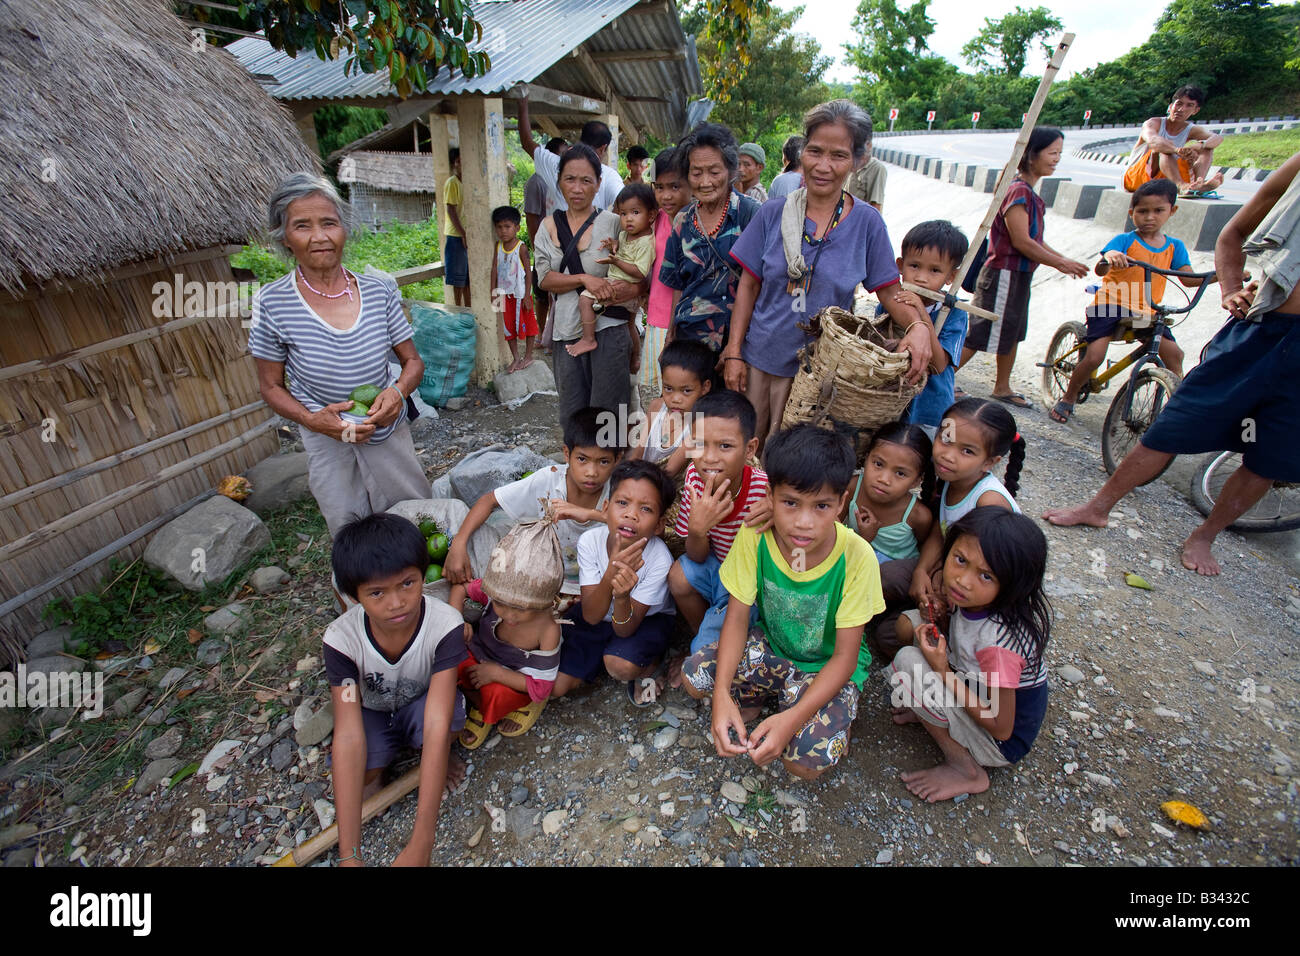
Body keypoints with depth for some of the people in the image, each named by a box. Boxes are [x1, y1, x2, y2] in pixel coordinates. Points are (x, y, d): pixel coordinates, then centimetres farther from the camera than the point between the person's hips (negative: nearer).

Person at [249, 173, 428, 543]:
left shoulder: (378, 293, -5)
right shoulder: (272, 303, -10)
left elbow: (413, 361, 3)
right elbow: (271, 387, -2)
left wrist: (399, 391, -19)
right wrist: (312, 419, -21)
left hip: (389, 430, 2)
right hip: (328, 442, -2)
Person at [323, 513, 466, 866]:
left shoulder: (444, 625, -35)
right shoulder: (341, 639, -29)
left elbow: (437, 726, -40)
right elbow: (349, 736, -34)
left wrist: (420, 844, -43)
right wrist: (350, 855, -37)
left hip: (421, 703, -1)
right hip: (371, 713, 1)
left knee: (448, 710, -36)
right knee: (349, 772, -30)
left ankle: (435, 761, 0)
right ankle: (375, 769, 7)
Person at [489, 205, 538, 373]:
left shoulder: (521, 248, -12)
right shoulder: (498, 247, 2)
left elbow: (528, 272, -12)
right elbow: (494, 270, 4)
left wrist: (527, 296, -15)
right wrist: (493, 293, 1)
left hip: (521, 294, -5)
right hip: (505, 295, 5)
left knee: (526, 324, 7)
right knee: (509, 326, 12)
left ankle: (528, 356, 22)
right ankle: (515, 358, 23)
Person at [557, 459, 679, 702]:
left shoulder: (659, 560, -30)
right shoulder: (590, 541, -24)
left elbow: (625, 629, -26)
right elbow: (592, 616, -26)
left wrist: (622, 597, -49)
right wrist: (612, 572, -44)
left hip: (646, 619, -2)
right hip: (600, 618, 3)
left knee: (621, 665, -32)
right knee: (556, 687, -5)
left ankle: (651, 662, 2)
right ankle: (605, 656, 18)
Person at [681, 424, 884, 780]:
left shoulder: (856, 557, -28)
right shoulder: (754, 536, -22)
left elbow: (845, 656, -20)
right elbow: (737, 618, -15)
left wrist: (792, 718, -32)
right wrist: (722, 694, -30)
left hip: (827, 666, -2)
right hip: (770, 645, 3)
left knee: (808, 761, -25)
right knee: (694, 676, -21)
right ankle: (755, 698, 10)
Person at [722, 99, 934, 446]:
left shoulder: (866, 221, -3)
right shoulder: (773, 213, -2)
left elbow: (891, 292, -1)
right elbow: (748, 286, 0)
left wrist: (918, 325, -22)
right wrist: (734, 352, -5)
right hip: (759, 360, 1)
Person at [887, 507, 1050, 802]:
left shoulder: (998, 642, -35)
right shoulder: (973, 599, -15)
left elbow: (1001, 728, -24)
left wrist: (943, 670, -24)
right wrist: (937, 615, -14)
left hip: (1002, 743, -7)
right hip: (979, 694, 7)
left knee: (907, 661, -25)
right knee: (909, 624, -4)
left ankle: (964, 769, -7)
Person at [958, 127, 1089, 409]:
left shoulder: (1030, 193, 14)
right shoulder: (1018, 190, -16)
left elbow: (1035, 239, 17)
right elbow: (1021, 241, -20)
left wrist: (1064, 260, 9)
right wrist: (1059, 263, -11)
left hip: (1019, 276, 10)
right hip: (1003, 275, -10)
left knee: (1012, 334, 17)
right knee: (978, 336, -7)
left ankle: (1002, 388, 29)